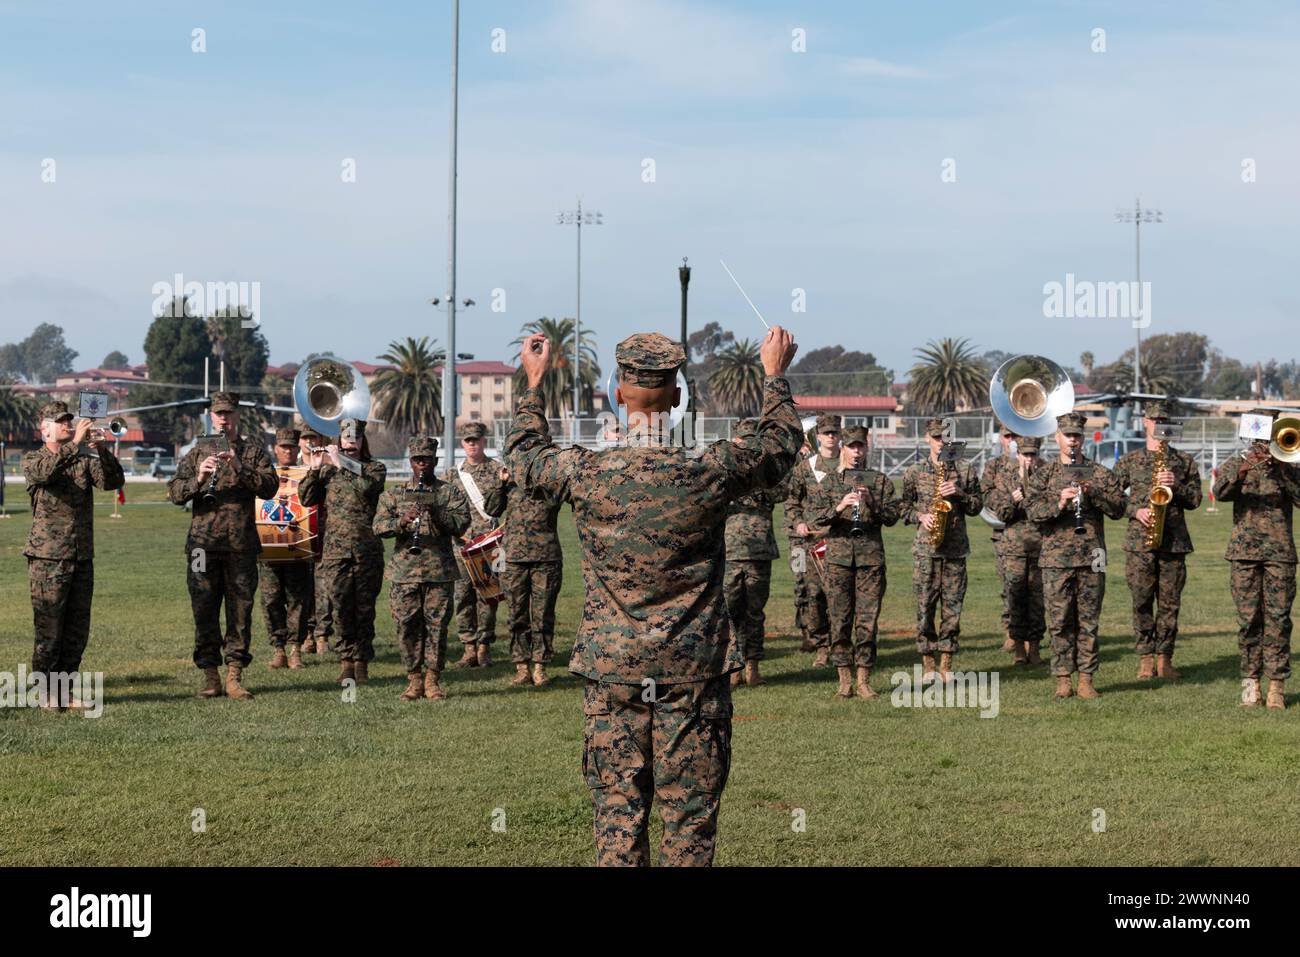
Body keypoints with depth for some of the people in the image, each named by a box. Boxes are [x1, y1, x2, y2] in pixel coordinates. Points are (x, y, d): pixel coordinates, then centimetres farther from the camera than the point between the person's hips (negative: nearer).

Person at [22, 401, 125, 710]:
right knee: (48, 630, -4)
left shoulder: (85, 461, 13)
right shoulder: (32, 460, 2)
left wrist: (102, 450, -20)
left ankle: (65, 689, 17)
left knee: (77, 631, 7)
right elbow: (44, 472, -23)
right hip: (48, 559, -5)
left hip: (82, 558, 5)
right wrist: (74, 443, -30)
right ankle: (46, 692, 5)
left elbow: (113, 481, -4)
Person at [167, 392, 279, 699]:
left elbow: (269, 487, -5)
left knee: (240, 610, 0)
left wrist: (240, 468, -17)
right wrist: (198, 479, -14)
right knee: (204, 611, 1)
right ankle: (210, 676, 7)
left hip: (241, 545, -1)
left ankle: (234, 676, 5)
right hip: (203, 544, 1)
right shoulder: (197, 454, 13)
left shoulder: (253, 452, 10)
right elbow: (174, 493, 4)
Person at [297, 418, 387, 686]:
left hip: (367, 550, -1)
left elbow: (368, 485, -16)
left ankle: (362, 662, 8)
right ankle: (346, 660, 3)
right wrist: (314, 469, -6)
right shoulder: (327, 470, 14)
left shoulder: (375, 468, 6)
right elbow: (306, 498, 5)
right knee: (341, 606, -4)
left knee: (364, 608, 1)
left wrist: (342, 463, -14)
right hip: (336, 549, 1)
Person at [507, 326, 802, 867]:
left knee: (617, 809, 8)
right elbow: (781, 445, 9)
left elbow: (523, 457, 14)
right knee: (691, 813, 6)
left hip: (611, 669, 1)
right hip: (694, 671, -1)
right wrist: (775, 375, 25)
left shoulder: (586, 473, -9)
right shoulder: (712, 472, -12)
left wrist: (534, 383, 28)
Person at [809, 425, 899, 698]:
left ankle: (863, 680, 3)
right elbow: (814, 516, -1)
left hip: (871, 555, 0)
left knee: (867, 619, -1)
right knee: (840, 619, 0)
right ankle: (845, 680, 5)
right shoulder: (830, 481, 9)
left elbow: (892, 516, 4)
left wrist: (872, 503, -13)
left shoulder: (880, 480, 10)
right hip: (838, 555, 0)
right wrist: (839, 507, -17)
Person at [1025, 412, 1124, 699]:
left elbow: (1118, 508, 2)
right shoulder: (1043, 474, 8)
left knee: (1088, 621, 1)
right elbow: (1033, 512, -3)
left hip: (1091, 557, 1)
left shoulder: (1100, 473, 11)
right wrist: (1059, 503, -20)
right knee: (1059, 621, 0)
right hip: (1056, 558, 0)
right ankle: (1063, 679, 5)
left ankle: (1087, 679, 5)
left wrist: (1093, 493, -13)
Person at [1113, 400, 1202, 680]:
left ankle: (1164, 659, 9)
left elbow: (1195, 499, 7)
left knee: (1170, 603, 1)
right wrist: (1135, 510, -9)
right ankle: (1145, 659, 3)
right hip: (1139, 540, -1)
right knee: (1141, 601, -2)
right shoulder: (1129, 461, 10)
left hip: (1174, 540, 1)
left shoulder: (1185, 461, 12)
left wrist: (1176, 485, -10)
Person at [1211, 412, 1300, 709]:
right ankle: (1250, 682, 6)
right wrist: (1244, 468, -26)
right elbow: (1220, 492, -11)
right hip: (1244, 551, 0)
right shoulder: (1235, 464, 10)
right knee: (1248, 619, 0)